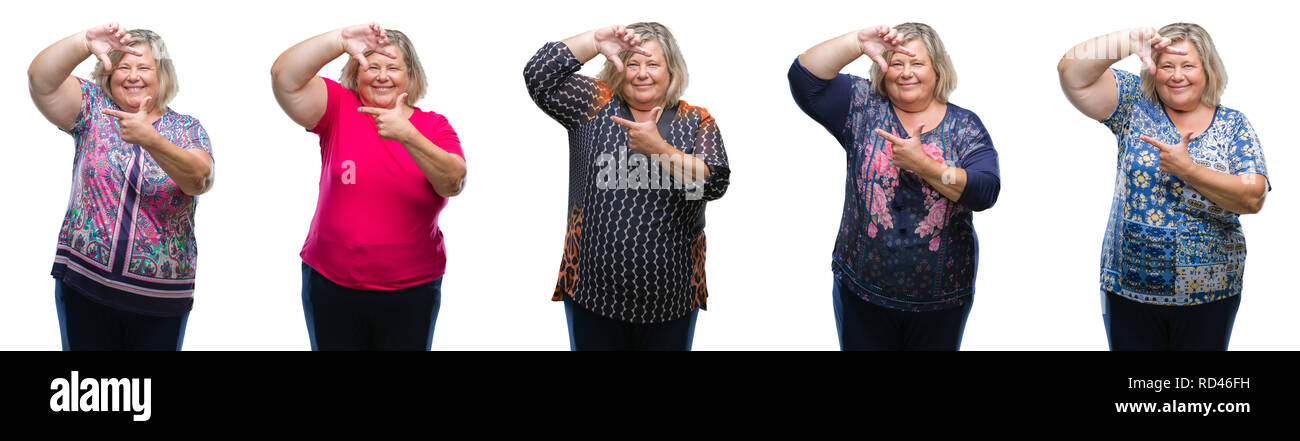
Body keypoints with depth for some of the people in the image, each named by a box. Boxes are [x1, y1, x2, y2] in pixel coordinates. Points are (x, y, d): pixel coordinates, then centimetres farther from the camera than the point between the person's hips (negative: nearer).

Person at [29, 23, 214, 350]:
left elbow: (200, 180, -16)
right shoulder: (93, 108, 6)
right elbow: (41, 79, -10)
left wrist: (151, 141, -31)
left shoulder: (187, 129, 3)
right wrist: (86, 42, -26)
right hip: (84, 283, 0)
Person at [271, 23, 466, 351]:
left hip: (411, 290, 1)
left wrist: (407, 136, -28)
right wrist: (341, 40, -25)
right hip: (330, 284, 0)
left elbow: (453, 183, -15)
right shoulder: (339, 109, 0)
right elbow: (284, 77, -14)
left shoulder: (434, 126, 2)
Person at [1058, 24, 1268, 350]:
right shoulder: (1136, 105, 2)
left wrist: (1187, 169, -19)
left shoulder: (1234, 126, 2)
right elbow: (1073, 73, -10)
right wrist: (1127, 42, -23)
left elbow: (1253, 199, -10)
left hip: (1209, 293, 0)